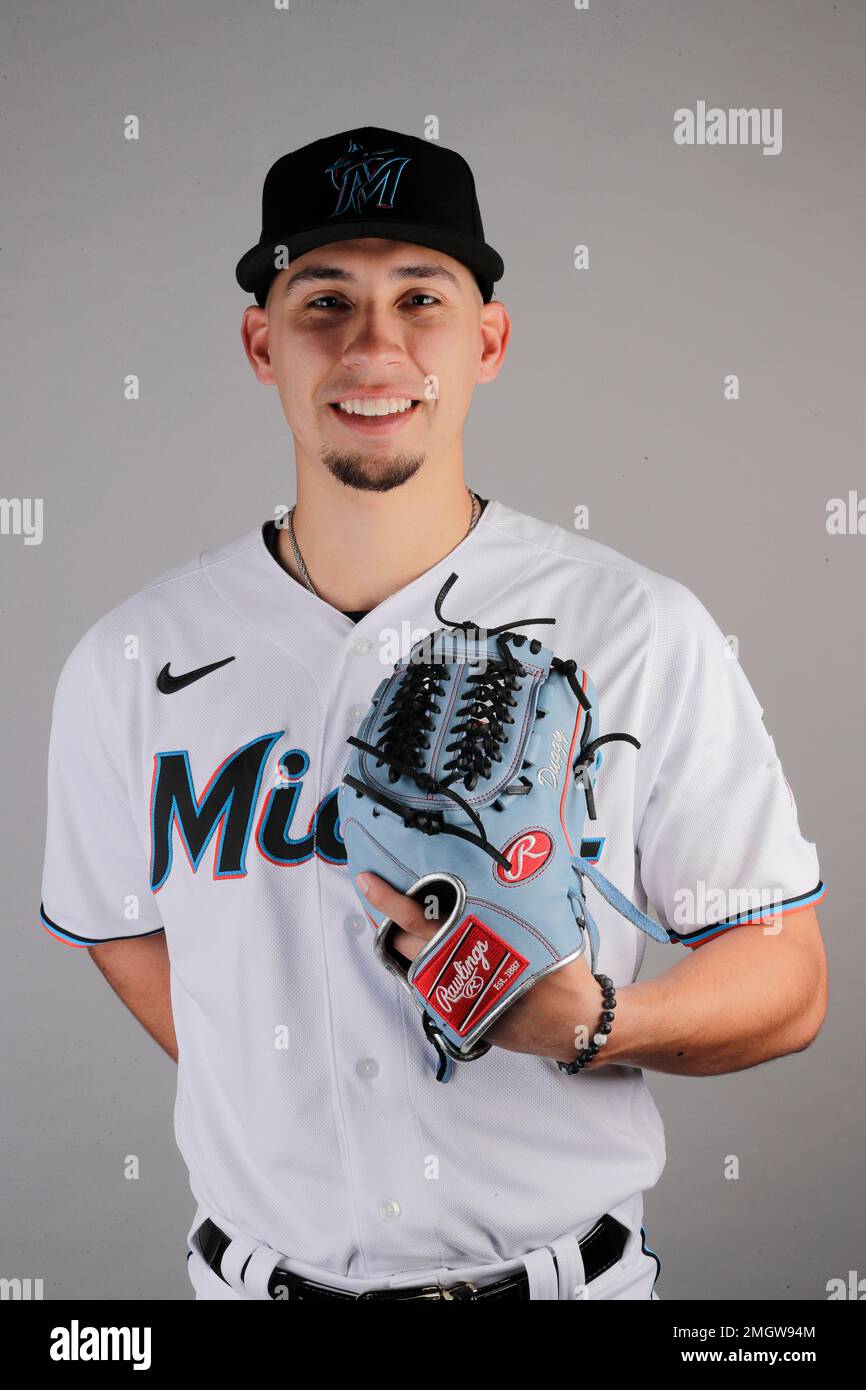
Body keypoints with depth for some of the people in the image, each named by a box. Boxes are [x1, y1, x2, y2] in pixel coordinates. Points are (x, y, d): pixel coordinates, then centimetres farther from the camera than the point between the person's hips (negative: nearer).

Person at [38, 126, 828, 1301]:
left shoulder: (644, 634, -13)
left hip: (564, 1272, -1)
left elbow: (787, 982, -10)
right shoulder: (133, 663, -7)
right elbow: (119, 927, 7)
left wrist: (590, 1022, -27)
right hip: (262, 1268, 2)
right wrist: (276, 1108, -4)